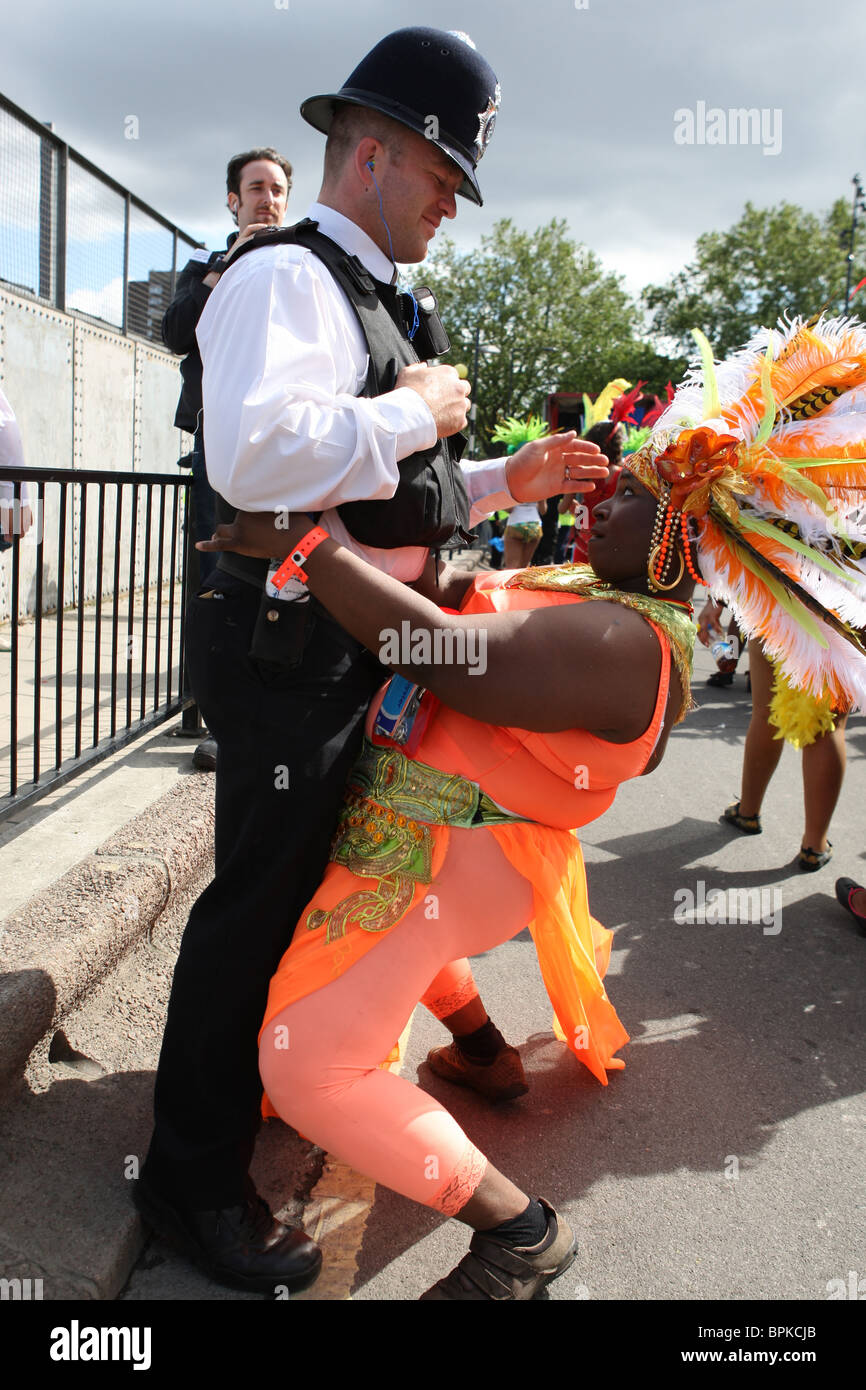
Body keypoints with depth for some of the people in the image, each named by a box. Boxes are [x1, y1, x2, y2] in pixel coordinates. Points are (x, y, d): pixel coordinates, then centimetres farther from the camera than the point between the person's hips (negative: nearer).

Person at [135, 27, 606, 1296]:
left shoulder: (376, 303, 21)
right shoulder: (285, 276, -11)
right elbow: (257, 456, -32)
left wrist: (505, 482, 16)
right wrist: (414, 414, -18)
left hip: (362, 650, 10)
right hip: (290, 650, -10)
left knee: (325, 881, 22)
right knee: (259, 897, -2)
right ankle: (194, 1177, 16)